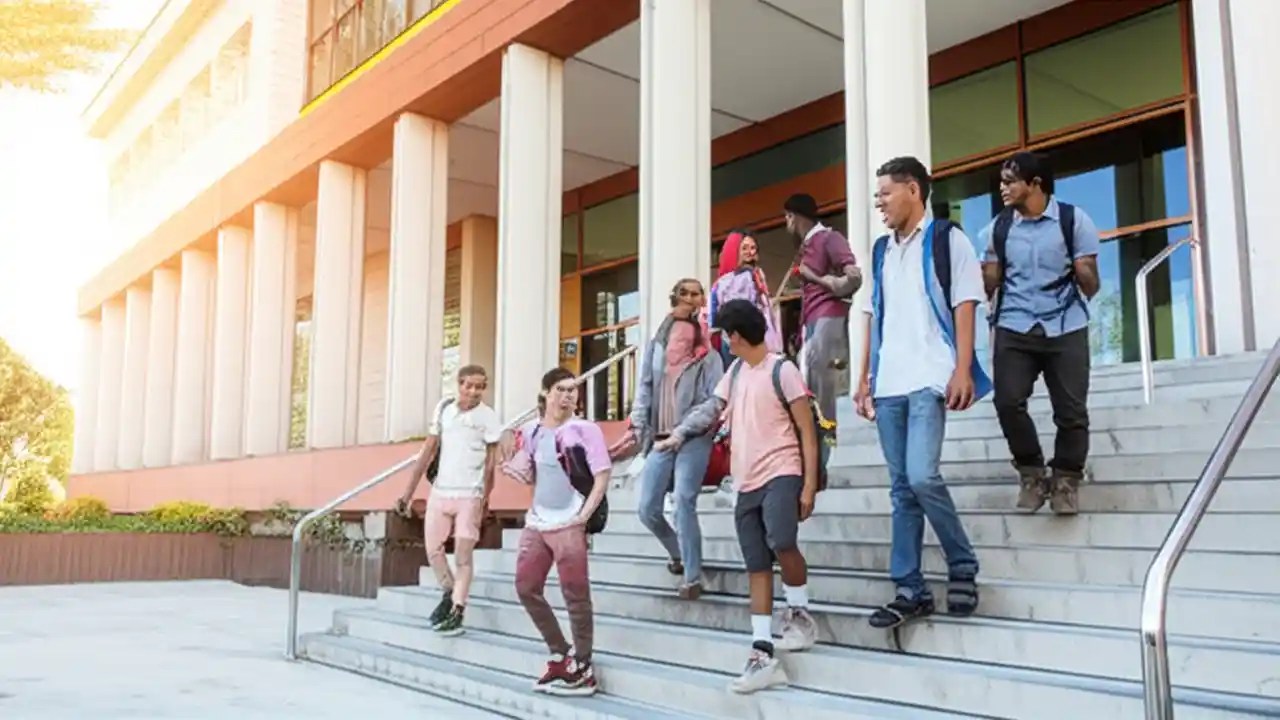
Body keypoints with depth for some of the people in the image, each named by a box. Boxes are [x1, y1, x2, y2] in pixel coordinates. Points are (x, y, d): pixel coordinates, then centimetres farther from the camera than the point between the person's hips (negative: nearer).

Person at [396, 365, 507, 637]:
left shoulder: (488, 417, -6)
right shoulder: (443, 408, 5)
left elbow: (490, 462, -6)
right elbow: (428, 451, 8)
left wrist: (485, 499, -14)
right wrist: (409, 491, 6)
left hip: (469, 495, -5)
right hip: (440, 491, 5)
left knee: (463, 555, -3)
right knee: (433, 550, 12)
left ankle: (457, 612, 4)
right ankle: (449, 593, 34)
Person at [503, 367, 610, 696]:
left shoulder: (585, 430, -6)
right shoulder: (531, 432, 9)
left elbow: (601, 478, -10)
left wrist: (583, 517, -16)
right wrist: (520, 472, -1)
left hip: (569, 524, -7)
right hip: (536, 523, 7)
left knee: (575, 596, -1)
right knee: (526, 588, 10)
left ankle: (583, 669, 10)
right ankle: (561, 655, 25)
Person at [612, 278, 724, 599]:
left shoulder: (708, 358, 2)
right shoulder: (655, 348, 9)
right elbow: (644, 389, 6)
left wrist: (684, 430, -15)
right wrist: (637, 427, -3)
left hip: (693, 439, -4)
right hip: (659, 439, 4)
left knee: (684, 505, -13)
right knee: (647, 509, 4)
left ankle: (693, 578, -2)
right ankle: (678, 552, 32)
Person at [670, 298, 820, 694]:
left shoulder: (782, 370, -7)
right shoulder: (735, 371, 15)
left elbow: (807, 432, -8)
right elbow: (711, 408, 25)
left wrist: (809, 485, -13)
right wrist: (678, 436, 22)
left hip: (781, 474, -7)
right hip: (747, 482, 7)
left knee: (781, 542, -29)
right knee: (757, 566, 3)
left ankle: (800, 615, -2)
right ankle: (763, 655, 5)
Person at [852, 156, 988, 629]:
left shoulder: (947, 240, 3)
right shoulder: (881, 250, 20)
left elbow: (963, 306, -4)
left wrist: (963, 370, -14)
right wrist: (864, 379, 14)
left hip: (930, 380, -6)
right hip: (888, 384, 6)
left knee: (922, 476, -17)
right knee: (901, 486, 6)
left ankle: (963, 566, 6)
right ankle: (910, 590, 11)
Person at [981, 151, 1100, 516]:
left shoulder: (1074, 219, -1)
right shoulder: (998, 227, 7)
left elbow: (1090, 285, -1)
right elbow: (990, 283, 10)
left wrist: (1083, 272, -21)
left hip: (1065, 328, -2)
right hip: (1014, 328, 2)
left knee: (1071, 409, 0)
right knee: (1008, 401, -11)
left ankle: (1066, 480, 18)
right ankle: (1032, 473, 9)